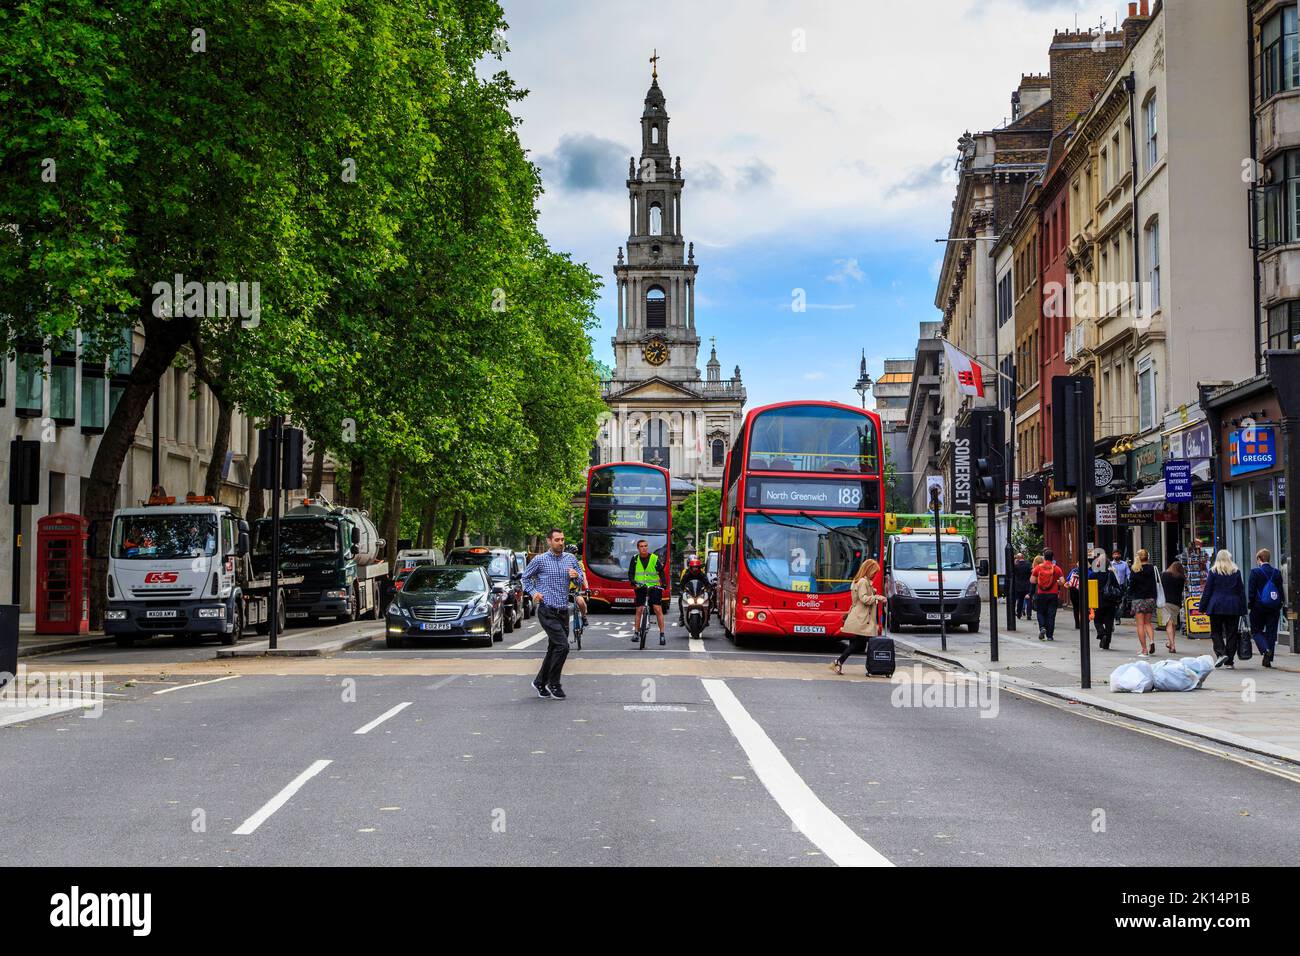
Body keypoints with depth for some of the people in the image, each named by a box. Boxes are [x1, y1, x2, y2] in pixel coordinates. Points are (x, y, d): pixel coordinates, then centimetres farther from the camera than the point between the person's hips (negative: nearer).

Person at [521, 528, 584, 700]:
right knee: (562, 646, -16)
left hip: (563, 611, 6)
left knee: (554, 649, 10)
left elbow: (581, 580, 16)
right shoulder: (540, 560, -4)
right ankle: (553, 684, -4)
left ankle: (540, 682, 24)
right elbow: (526, 577, 9)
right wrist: (534, 592, -4)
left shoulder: (570, 559, 9)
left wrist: (576, 576, -6)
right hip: (547, 611, -6)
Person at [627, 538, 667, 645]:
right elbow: (630, 573, -1)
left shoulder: (655, 558, -3)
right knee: (639, 610, 2)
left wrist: (664, 583, -21)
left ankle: (662, 634, -8)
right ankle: (636, 632, 14)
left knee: (658, 609, -10)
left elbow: (661, 572, -5)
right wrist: (633, 582, -21)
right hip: (640, 587, 2)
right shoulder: (635, 559, 2)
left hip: (654, 587, -2)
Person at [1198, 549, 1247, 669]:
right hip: (1233, 607, 2)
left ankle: (1221, 653, -15)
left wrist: (1203, 607, 4)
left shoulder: (1213, 571, -1)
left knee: (1216, 632, 6)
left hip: (1216, 606, -2)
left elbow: (1207, 590, -1)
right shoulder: (1236, 571, 6)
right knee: (1231, 633, 6)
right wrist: (1243, 608, 11)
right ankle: (1229, 661, 7)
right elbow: (1241, 590, 7)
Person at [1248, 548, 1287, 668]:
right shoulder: (1277, 572, 2)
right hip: (1274, 608, 4)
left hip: (1259, 607, -4)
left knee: (1256, 631, 9)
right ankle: (1268, 659, 8)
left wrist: (1249, 605, 0)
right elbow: (1281, 590, 5)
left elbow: (1251, 591, -9)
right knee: (1271, 632, 9)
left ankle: (1265, 650, -15)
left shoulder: (1255, 572, -10)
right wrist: (1280, 605, 13)